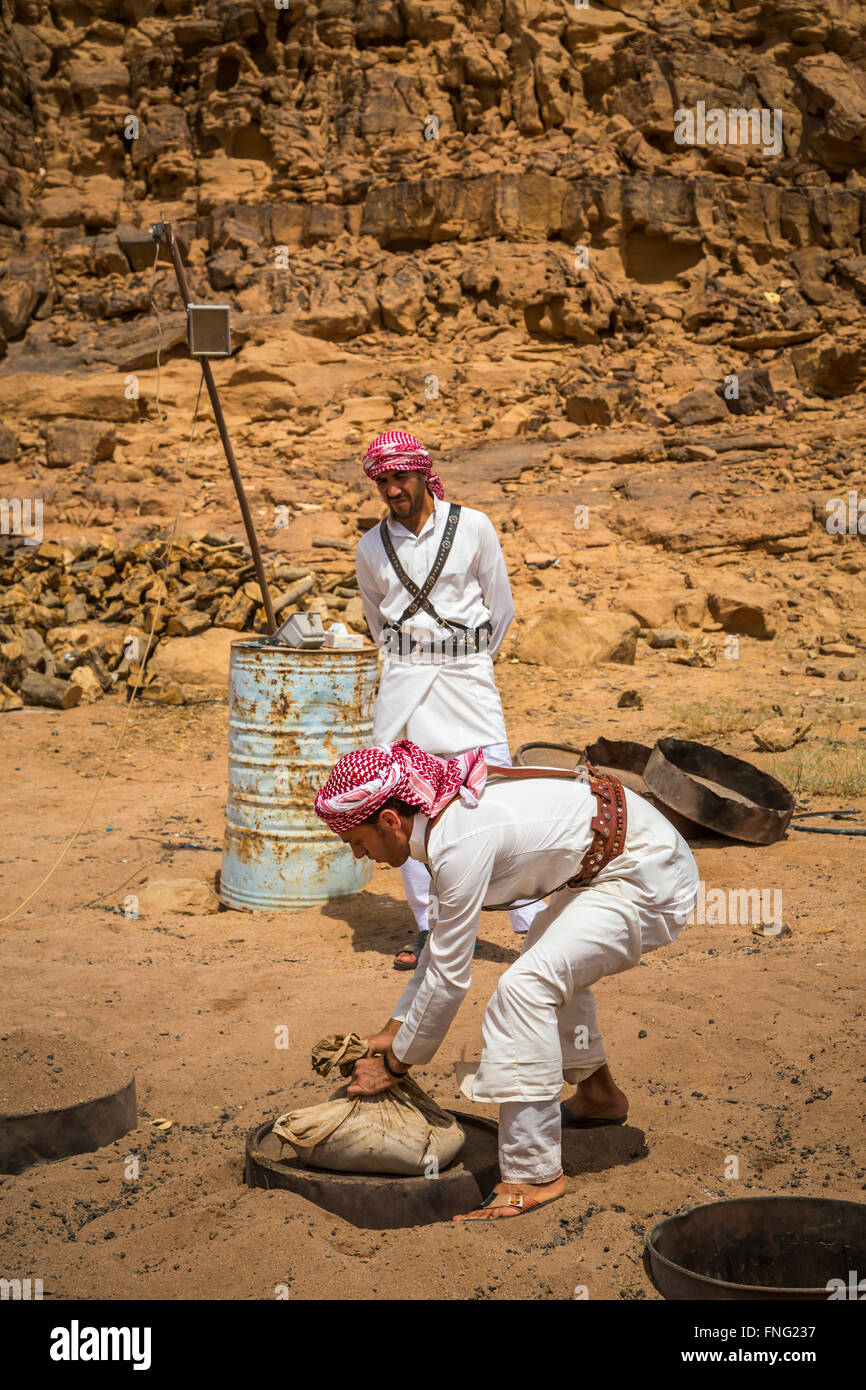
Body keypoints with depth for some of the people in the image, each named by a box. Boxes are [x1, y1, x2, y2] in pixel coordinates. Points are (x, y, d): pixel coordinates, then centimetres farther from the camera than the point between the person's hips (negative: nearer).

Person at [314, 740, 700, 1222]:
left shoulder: (461, 844, -26)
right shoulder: (449, 811, 2)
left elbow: (449, 975, -19)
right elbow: (442, 943, 13)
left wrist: (395, 1064, -7)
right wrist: (394, 1029, 14)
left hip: (647, 879, -10)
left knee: (526, 985, -19)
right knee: (551, 962, 28)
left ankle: (534, 1174, -12)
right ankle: (598, 1093, 47)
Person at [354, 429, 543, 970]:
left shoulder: (473, 527, -1)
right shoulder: (372, 547, 6)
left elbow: (501, 607, 8)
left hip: (468, 675, -2)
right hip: (403, 681, 3)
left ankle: (532, 922, 0)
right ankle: (428, 927, 13)